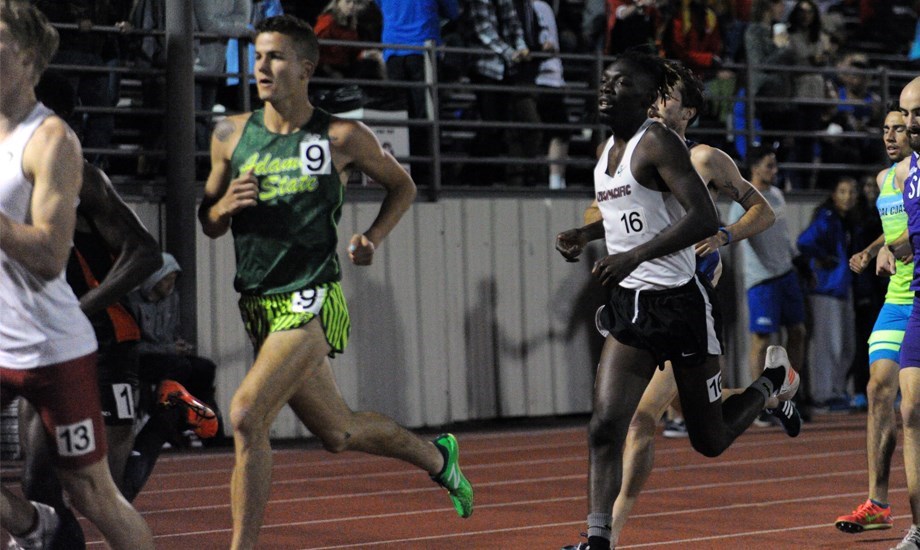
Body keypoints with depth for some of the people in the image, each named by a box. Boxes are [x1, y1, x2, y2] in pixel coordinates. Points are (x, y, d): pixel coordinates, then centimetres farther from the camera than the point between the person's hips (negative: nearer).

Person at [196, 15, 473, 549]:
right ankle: (437, 456, 44)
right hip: (259, 303, 6)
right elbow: (209, 224, 15)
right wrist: (226, 205, -8)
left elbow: (403, 186, 13)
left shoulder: (342, 137, -4)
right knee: (339, 433, 17)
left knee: (247, 415, -22)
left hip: (311, 302, -6)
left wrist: (374, 238, -3)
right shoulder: (232, 135, 6)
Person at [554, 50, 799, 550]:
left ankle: (772, 378, 36)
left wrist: (634, 256, -31)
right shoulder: (609, 148, 11)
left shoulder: (657, 143, -14)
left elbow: (704, 218, -25)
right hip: (629, 306, 7)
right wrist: (584, 235, 12)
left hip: (679, 303, -7)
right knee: (604, 427, -11)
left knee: (710, 441, 9)